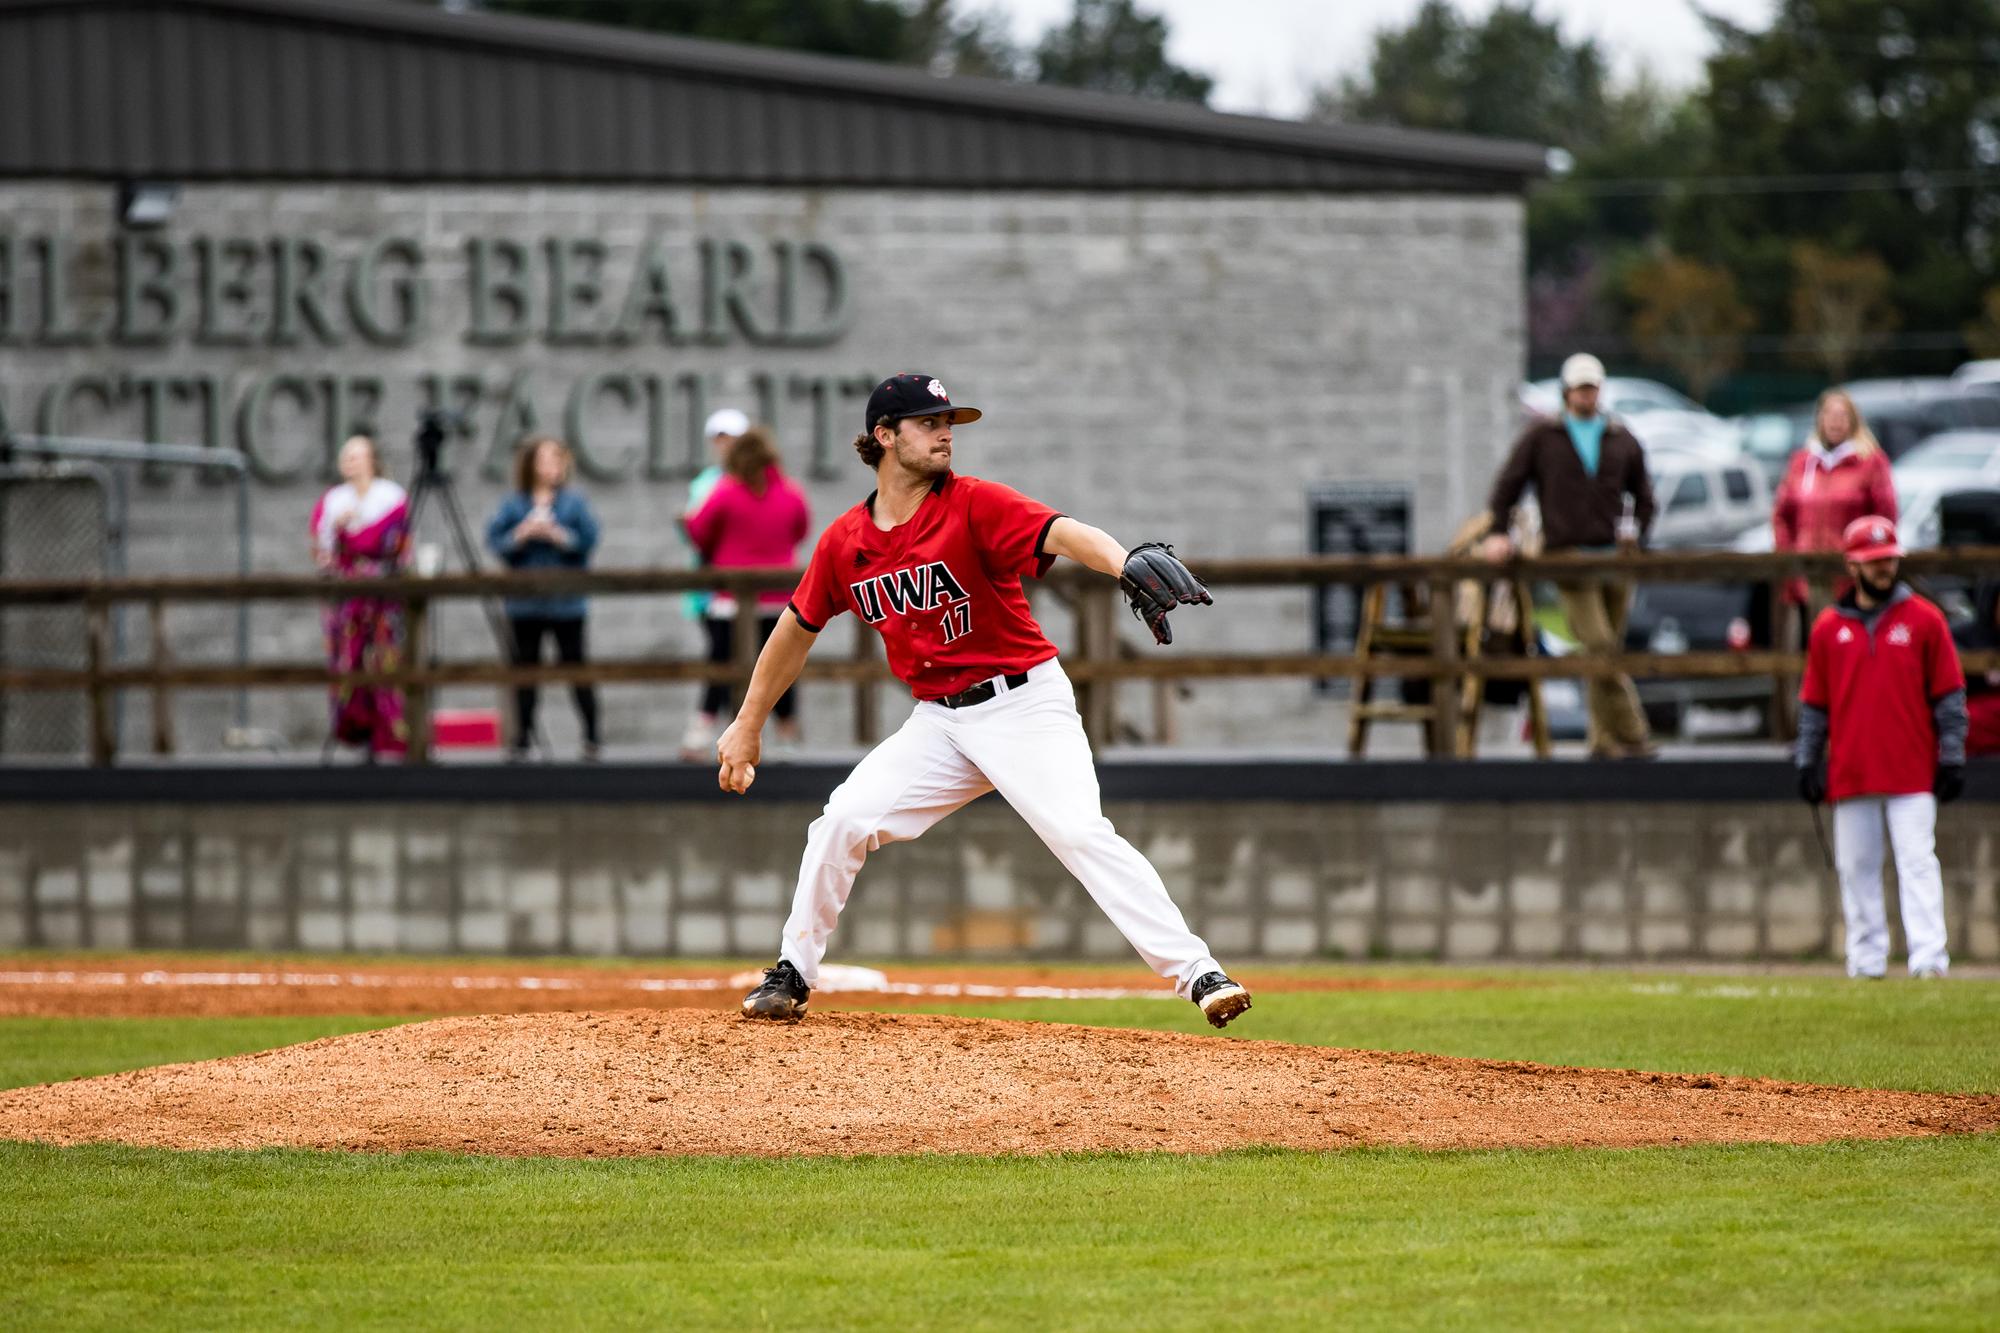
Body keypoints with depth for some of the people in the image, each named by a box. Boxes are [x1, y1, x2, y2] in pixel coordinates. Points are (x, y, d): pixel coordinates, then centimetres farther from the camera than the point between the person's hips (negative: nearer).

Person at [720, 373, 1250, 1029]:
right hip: (939, 722, 5)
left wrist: (1127, 562, -53)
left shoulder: (975, 505, -13)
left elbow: (1062, 533, -31)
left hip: (1025, 703, -5)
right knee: (843, 820, -4)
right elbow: (797, 630, 18)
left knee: (1080, 832, -21)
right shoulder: (843, 542, 2)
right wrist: (747, 725, 22)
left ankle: (1197, 974, -25)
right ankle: (792, 974, 14)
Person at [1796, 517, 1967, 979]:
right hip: (1850, 775, 3)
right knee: (1856, 870, 4)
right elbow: (1813, 704, 14)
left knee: (1918, 862, -9)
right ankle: (1866, 962, 10)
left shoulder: (1924, 620, 3)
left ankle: (1928, 959, -15)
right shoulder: (1828, 628, 9)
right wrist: (1807, 762, 8)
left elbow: (1950, 695, 4)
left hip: (1911, 773, -3)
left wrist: (1952, 758, -2)